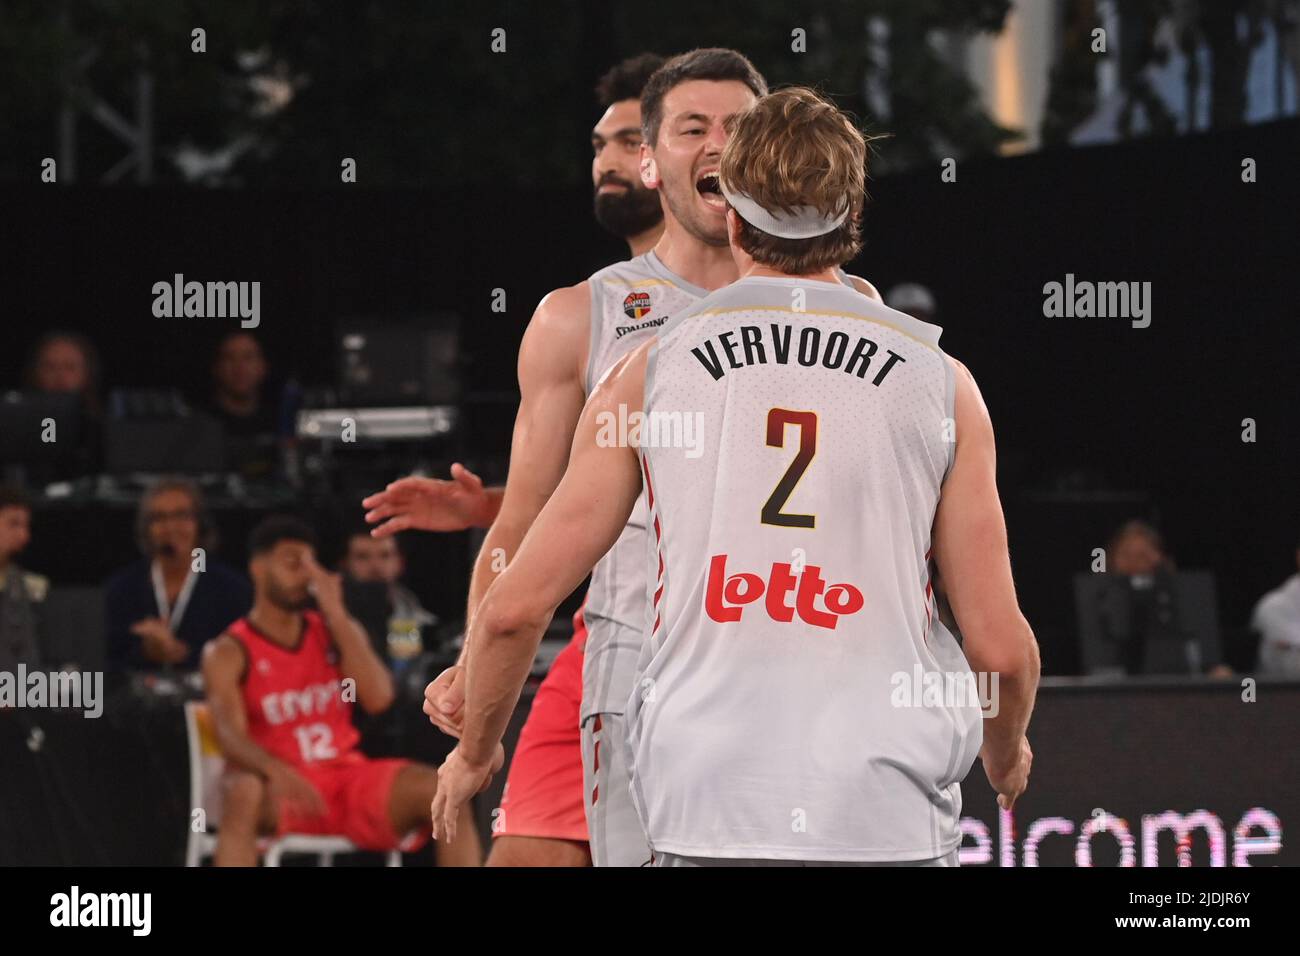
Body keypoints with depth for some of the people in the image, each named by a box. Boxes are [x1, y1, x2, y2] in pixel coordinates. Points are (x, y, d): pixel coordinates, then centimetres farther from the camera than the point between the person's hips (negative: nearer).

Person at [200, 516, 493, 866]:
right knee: (243, 792, -39)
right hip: (282, 786, -4)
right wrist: (276, 771, -39)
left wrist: (336, 615, -8)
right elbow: (231, 737, -17)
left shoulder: (334, 631, 12)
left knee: (443, 789, -20)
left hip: (348, 777, 4)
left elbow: (378, 698, -5)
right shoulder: (228, 652, -1)